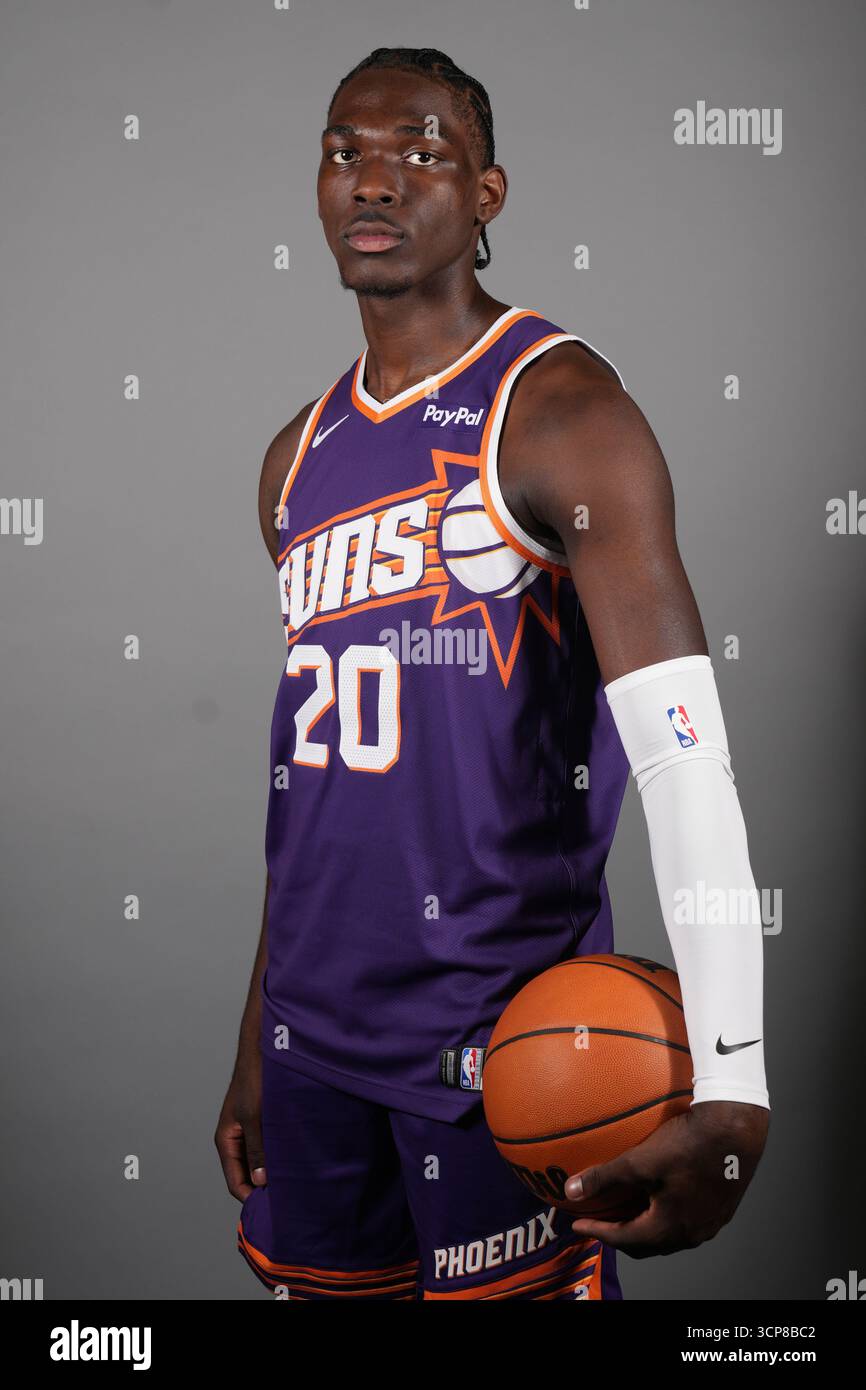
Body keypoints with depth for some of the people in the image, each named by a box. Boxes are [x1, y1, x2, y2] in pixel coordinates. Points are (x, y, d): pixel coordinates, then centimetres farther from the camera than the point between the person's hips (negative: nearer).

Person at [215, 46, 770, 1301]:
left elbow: (686, 756, -22)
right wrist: (258, 1043, 17)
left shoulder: (558, 411, -11)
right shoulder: (301, 457, 12)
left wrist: (731, 1094, -32)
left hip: (501, 1024, -6)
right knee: (315, 1286, 16)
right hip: (316, 1020, 7)